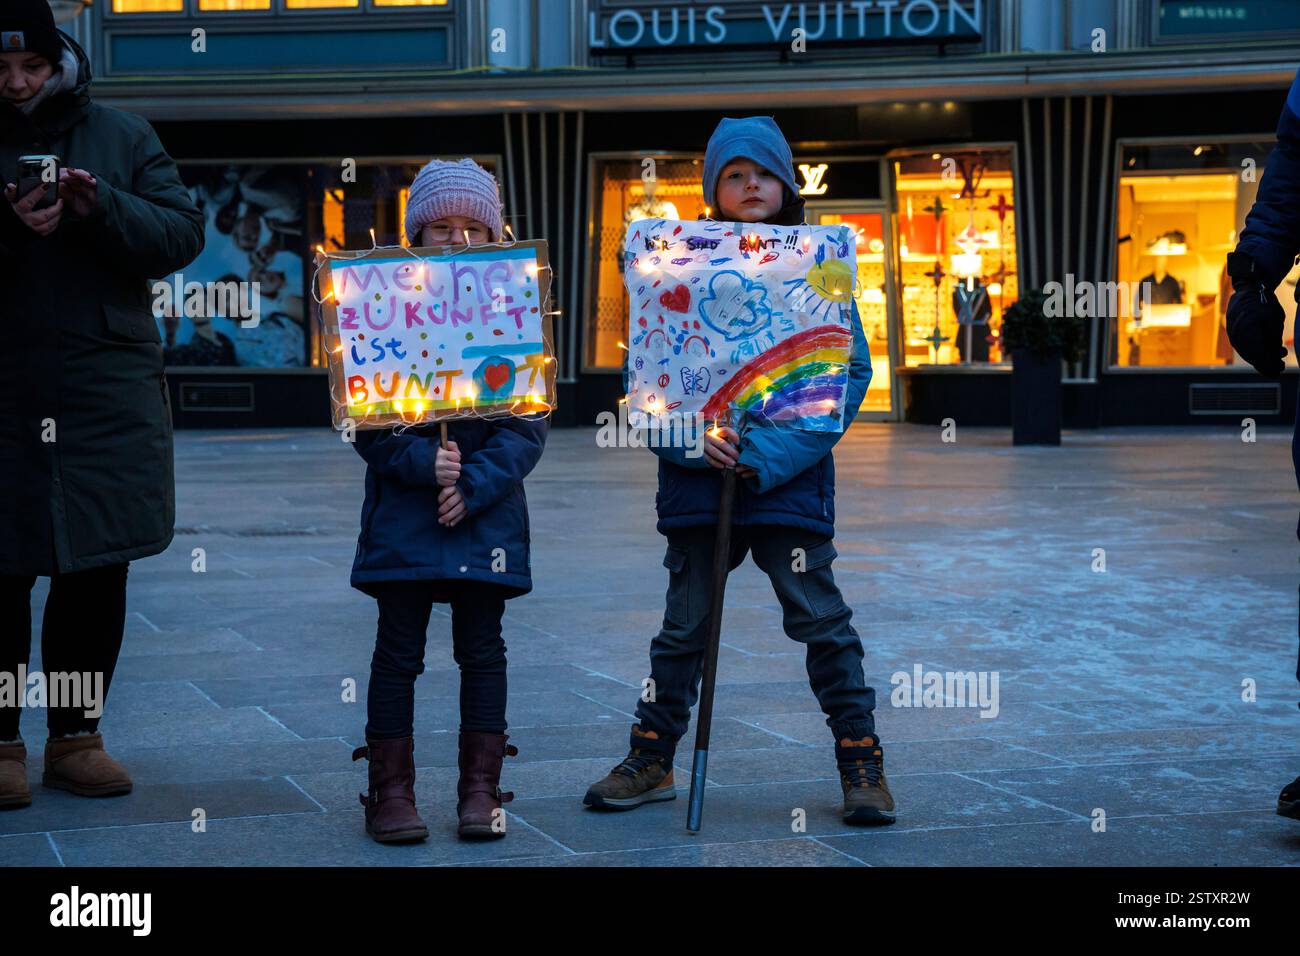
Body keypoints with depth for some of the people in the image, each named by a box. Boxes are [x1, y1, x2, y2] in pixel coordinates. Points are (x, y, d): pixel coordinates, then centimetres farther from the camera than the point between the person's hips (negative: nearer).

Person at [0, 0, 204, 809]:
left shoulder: (121, 136, 8)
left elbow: (183, 235, 2)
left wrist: (102, 206, -15)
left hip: (111, 394, 2)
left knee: (99, 570, 8)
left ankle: (77, 735, 21)